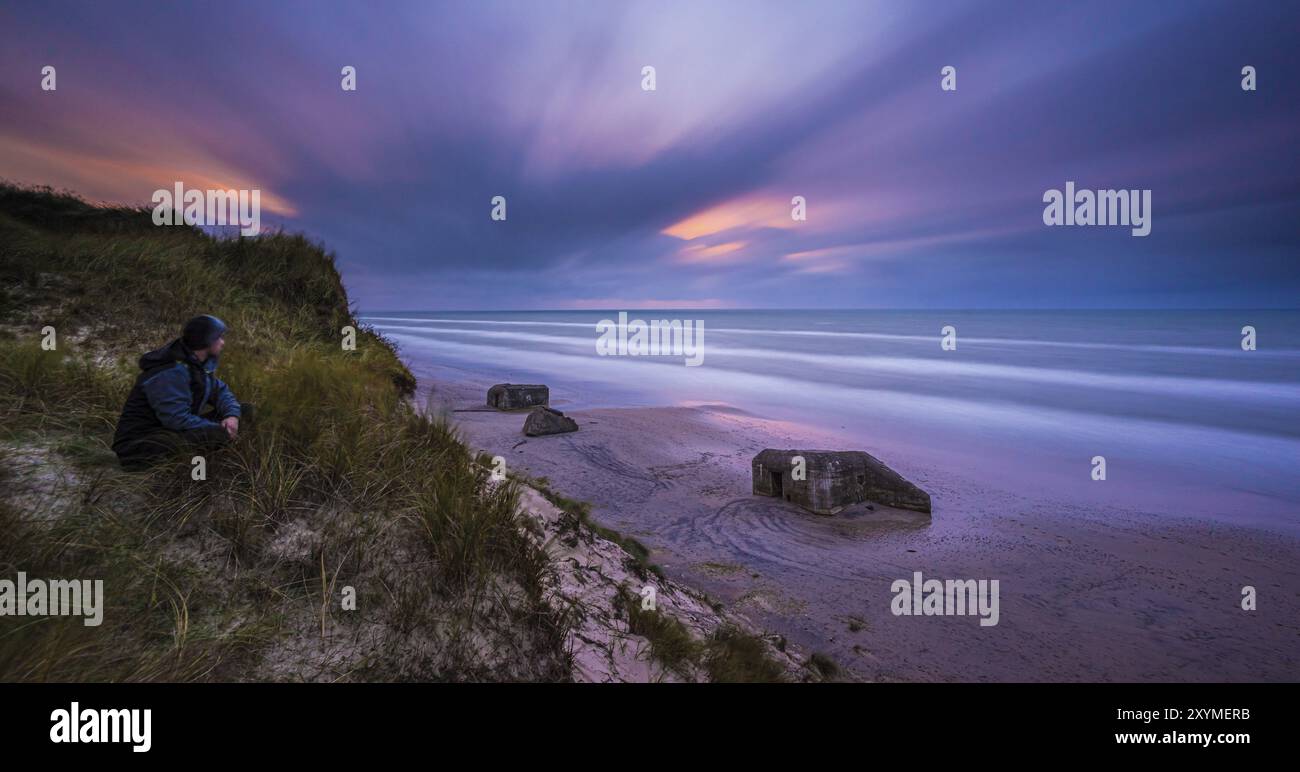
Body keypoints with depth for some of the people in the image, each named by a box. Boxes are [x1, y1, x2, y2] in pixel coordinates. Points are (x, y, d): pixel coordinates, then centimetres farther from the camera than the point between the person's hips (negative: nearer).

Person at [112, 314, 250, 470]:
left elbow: (221, 391, 9)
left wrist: (232, 415, -13)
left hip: (173, 432, 9)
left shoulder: (200, 364, 5)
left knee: (245, 410, 1)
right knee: (218, 434, -34)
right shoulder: (171, 373, -24)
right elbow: (178, 420, -28)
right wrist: (219, 428, -20)